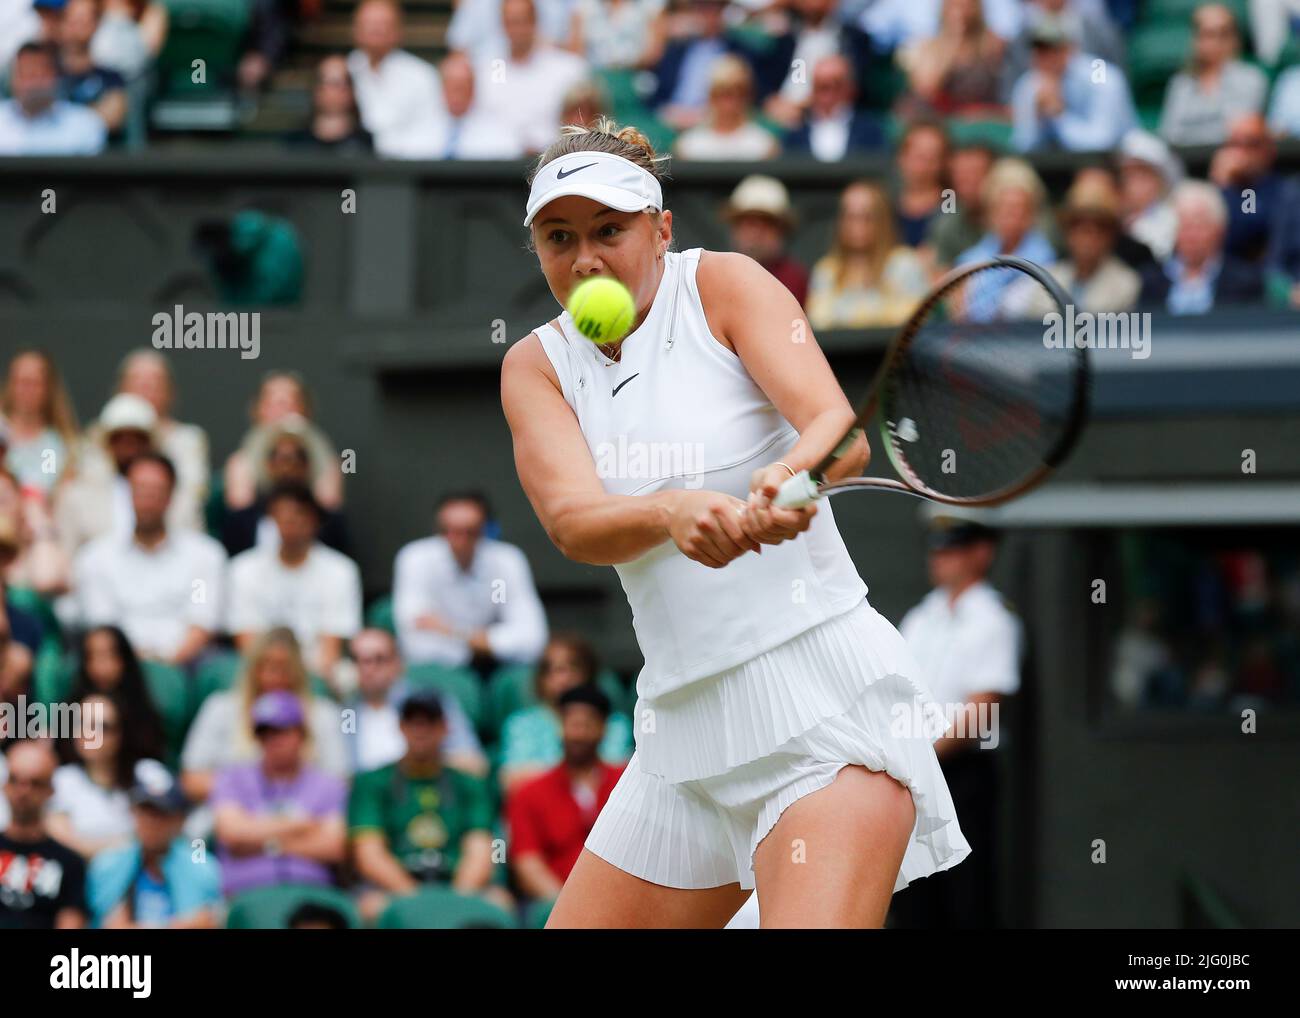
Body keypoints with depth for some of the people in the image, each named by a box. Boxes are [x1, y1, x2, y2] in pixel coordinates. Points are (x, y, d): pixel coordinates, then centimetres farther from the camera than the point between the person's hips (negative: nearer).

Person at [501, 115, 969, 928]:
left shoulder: (723, 284, -2)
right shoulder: (536, 366, 7)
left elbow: (843, 428, -17)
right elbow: (573, 523, -11)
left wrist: (792, 479, -40)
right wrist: (673, 513, -33)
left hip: (823, 693, -6)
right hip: (686, 723, 6)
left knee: (814, 923, -25)